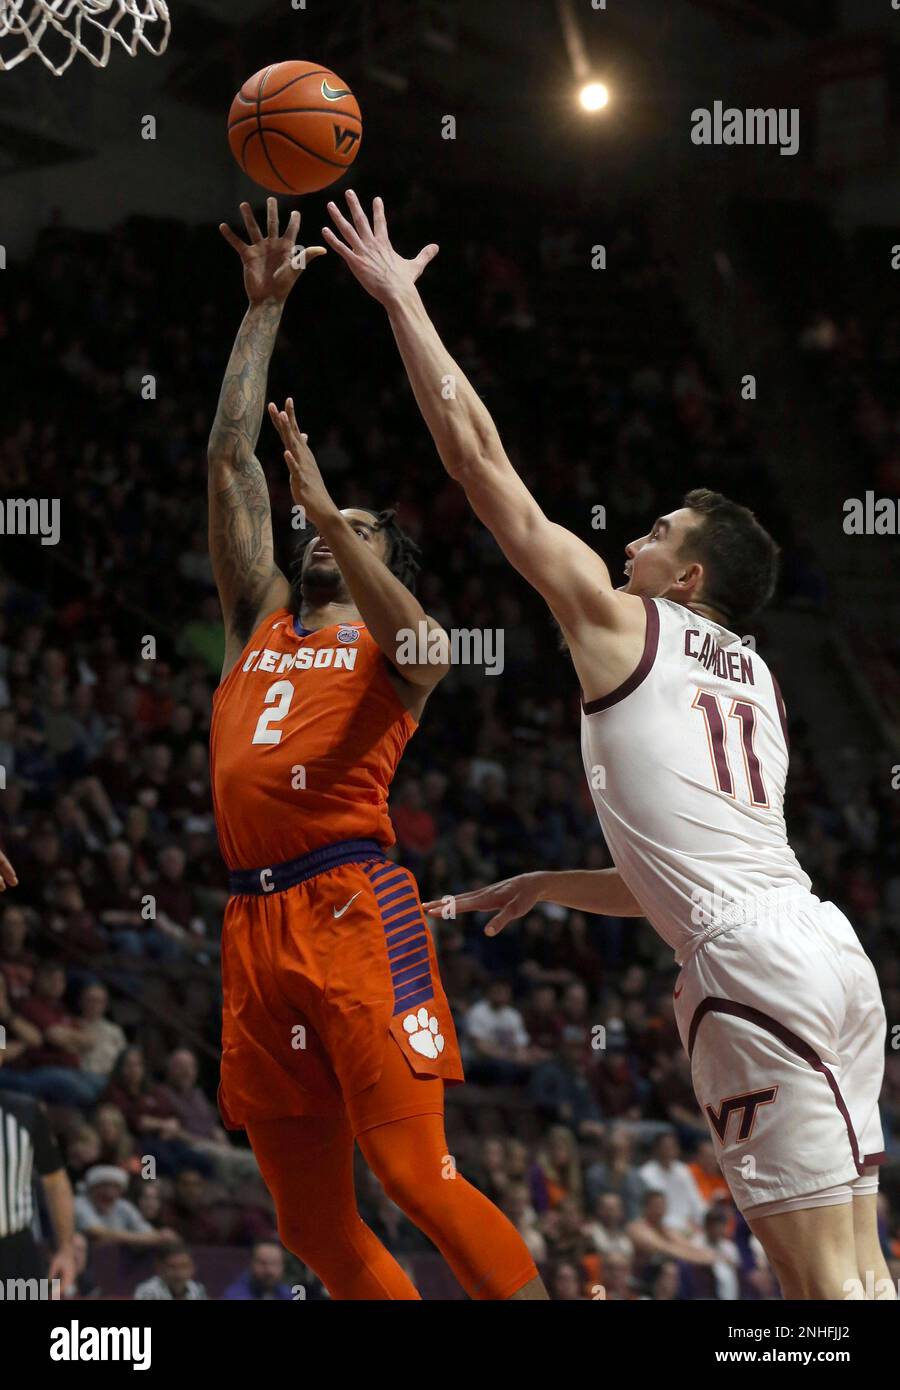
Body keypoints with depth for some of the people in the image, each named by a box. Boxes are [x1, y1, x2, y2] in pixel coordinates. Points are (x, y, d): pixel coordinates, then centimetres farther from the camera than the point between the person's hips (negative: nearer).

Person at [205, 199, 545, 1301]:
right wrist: (263, 311, 18)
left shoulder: (398, 641, 11)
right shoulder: (259, 623, 23)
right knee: (311, 1221, 3)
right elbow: (230, 462, 20)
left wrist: (328, 512, -20)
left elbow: (403, 635, -15)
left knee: (412, 1170, -16)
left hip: (353, 908, -5)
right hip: (254, 922, 5)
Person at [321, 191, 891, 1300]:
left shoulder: (620, 620, 6)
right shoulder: (755, 682, 27)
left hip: (752, 963, -8)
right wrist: (549, 887, 43)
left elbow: (479, 458, 6)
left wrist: (400, 299, 12)